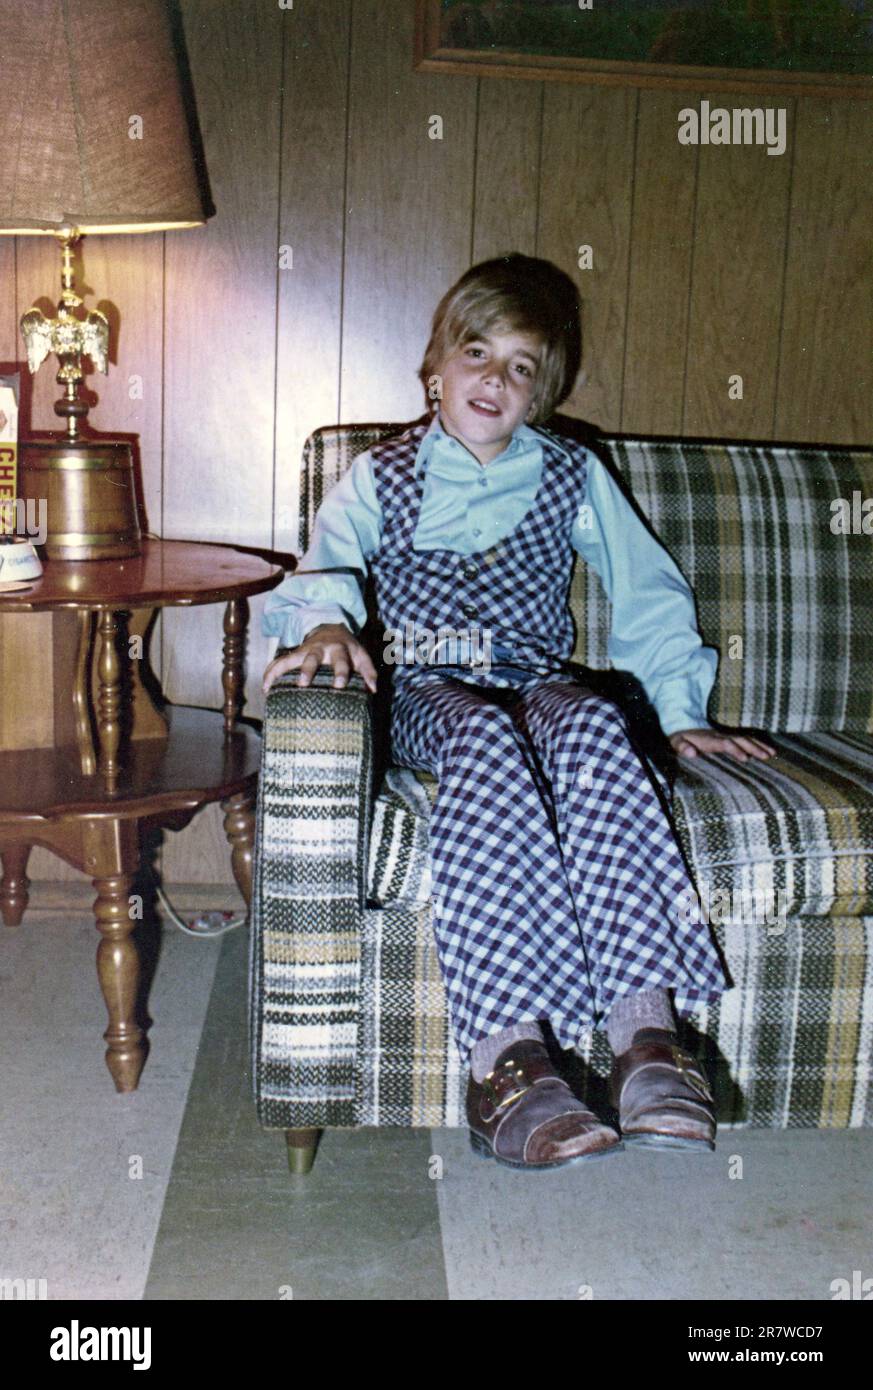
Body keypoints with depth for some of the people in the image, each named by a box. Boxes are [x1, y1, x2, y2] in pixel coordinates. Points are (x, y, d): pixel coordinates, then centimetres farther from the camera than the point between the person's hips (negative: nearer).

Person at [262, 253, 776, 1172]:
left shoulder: (574, 477, 16)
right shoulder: (378, 479, 13)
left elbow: (648, 595, 17)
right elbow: (321, 569, -1)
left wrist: (681, 711, 9)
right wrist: (326, 622, -25)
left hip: (542, 683, 1)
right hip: (430, 693, -1)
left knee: (592, 724, -37)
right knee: (487, 736, -38)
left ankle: (646, 1031, -46)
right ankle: (505, 1051, -46)